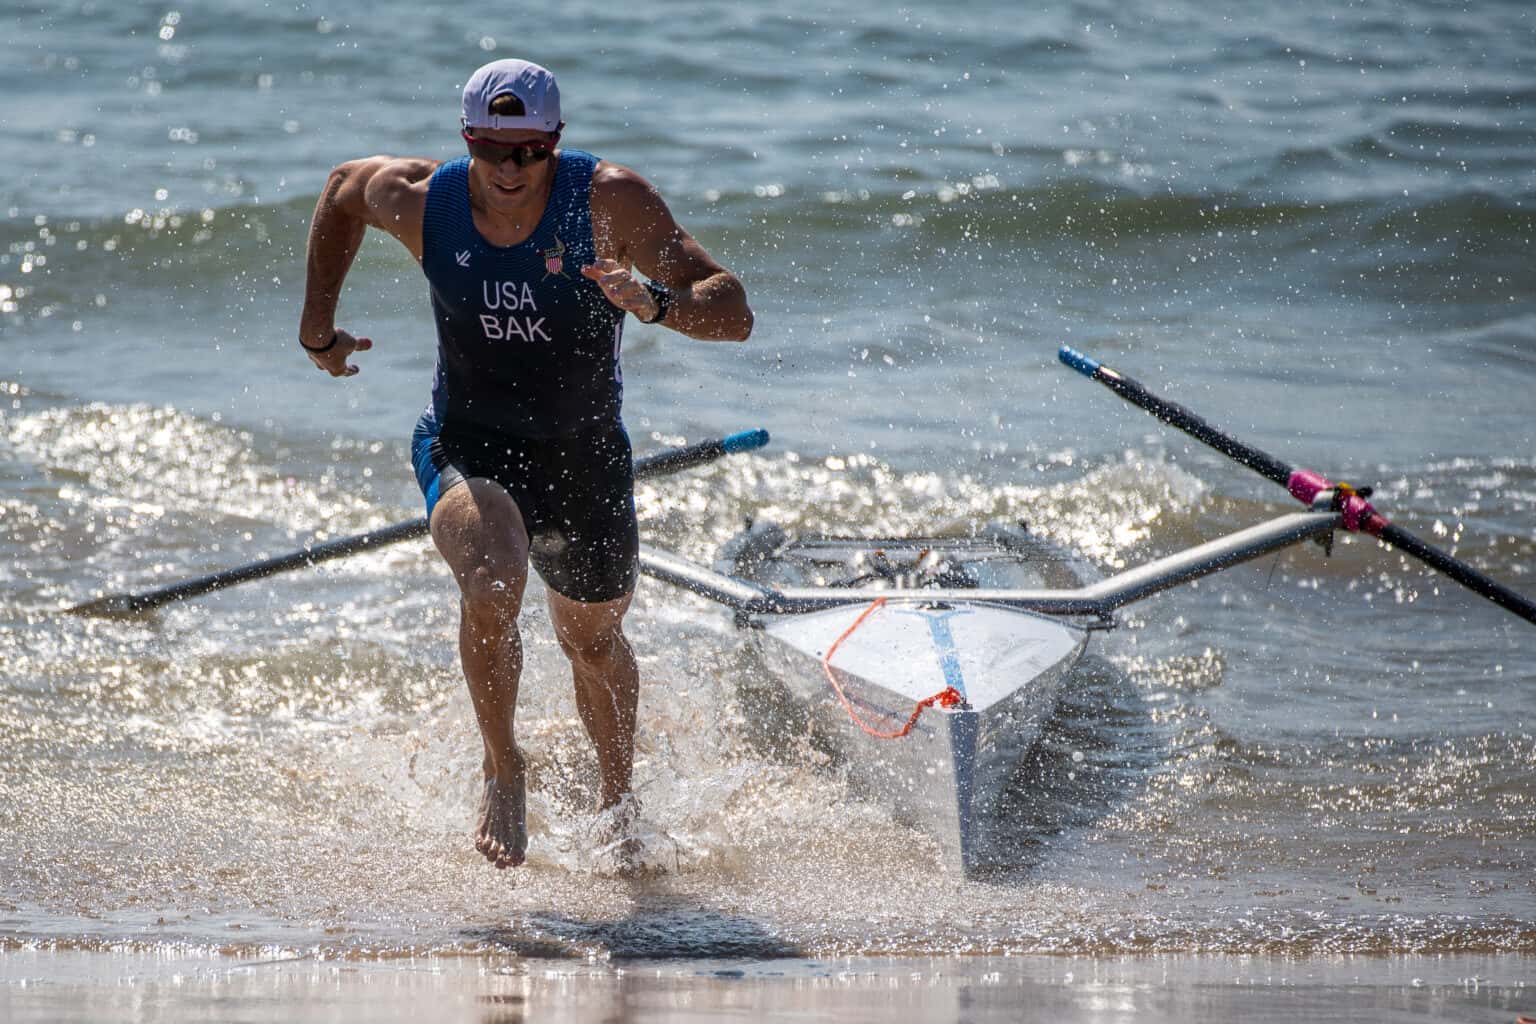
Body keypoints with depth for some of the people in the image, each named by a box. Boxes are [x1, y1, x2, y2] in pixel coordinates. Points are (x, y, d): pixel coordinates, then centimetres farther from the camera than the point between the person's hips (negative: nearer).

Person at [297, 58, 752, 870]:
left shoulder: (610, 202, -22)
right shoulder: (421, 201, -16)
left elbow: (733, 313, -26)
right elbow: (344, 188, 9)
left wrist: (656, 302, -47)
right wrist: (317, 325, 13)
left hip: (584, 455, 1)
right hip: (468, 446, -1)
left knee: (593, 641, 21)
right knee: (492, 582, -32)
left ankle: (618, 799, 50)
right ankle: (503, 773, -10)